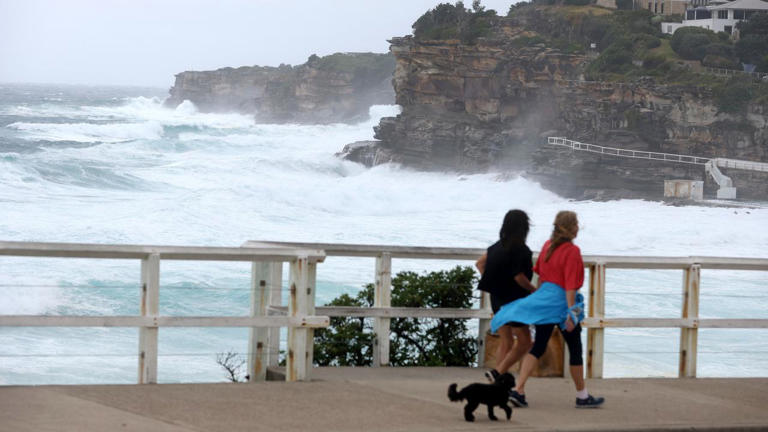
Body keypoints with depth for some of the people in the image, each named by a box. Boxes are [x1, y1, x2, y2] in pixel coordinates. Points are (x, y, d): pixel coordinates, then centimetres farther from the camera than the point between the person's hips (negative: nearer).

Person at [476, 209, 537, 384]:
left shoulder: (499, 245, 7)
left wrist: (491, 283, 13)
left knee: (505, 342, 14)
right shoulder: (520, 249, -16)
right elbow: (519, 277, -18)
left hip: (497, 298, 8)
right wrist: (535, 291, -4)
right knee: (524, 342, 2)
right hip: (513, 299, -8)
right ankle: (497, 373, -10)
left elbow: (480, 263, 12)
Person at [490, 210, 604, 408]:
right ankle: (582, 396, 16)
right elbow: (570, 285, -19)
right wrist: (571, 313, -19)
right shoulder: (572, 251, -15)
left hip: (544, 298, 7)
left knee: (538, 347, 7)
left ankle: (518, 390, -5)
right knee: (575, 349, 7)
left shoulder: (548, 245, 7)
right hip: (561, 301, -7)